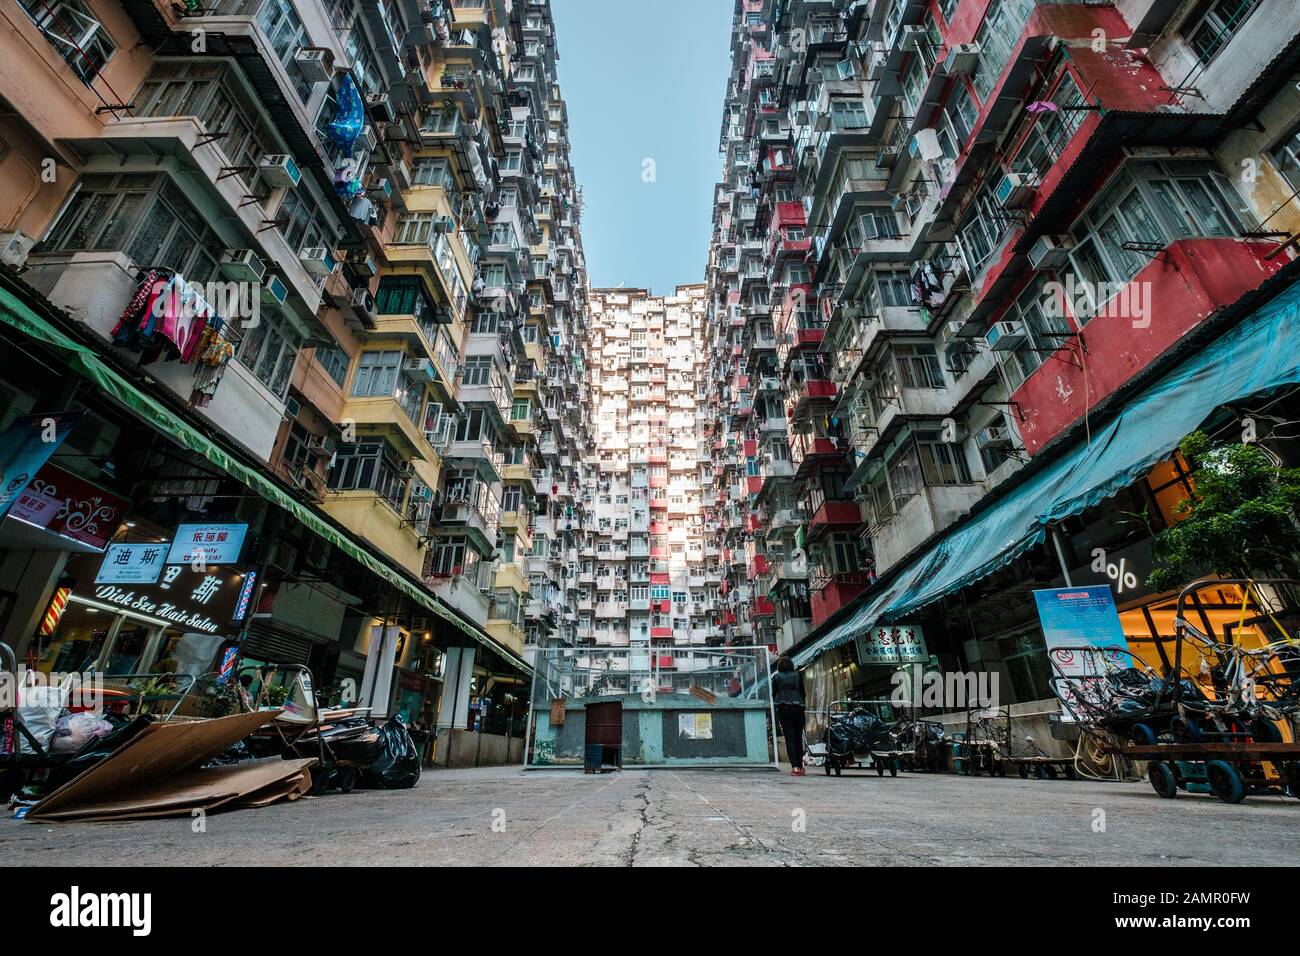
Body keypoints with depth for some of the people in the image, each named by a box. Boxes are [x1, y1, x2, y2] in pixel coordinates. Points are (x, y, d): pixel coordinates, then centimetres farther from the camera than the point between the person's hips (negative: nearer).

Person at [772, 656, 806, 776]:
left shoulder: (776, 677, 3)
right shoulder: (798, 675, 5)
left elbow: (774, 695, 4)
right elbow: (803, 692, 7)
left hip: (783, 709, -1)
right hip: (798, 708, 1)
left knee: (789, 738, -1)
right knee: (798, 738, 11)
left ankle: (795, 767, -11)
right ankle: (800, 766, 14)